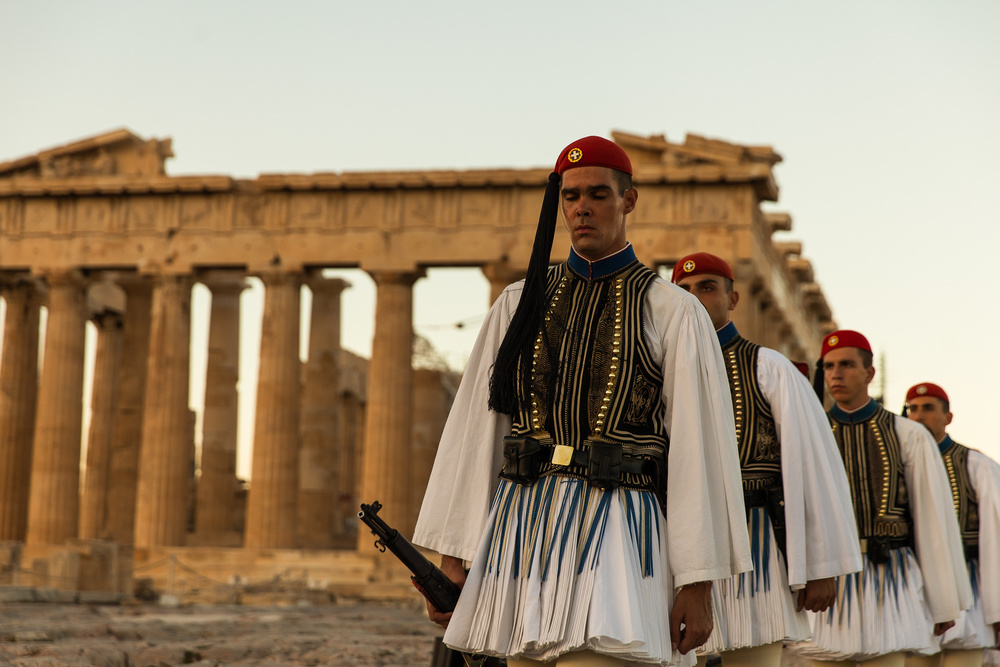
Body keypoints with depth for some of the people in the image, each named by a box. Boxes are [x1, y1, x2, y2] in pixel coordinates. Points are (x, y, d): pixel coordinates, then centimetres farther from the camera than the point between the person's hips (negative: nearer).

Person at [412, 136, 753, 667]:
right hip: (524, 525, 4)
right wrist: (453, 556, 4)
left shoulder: (673, 313, 2)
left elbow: (700, 448, -2)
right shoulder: (521, 304, 13)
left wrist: (698, 582, -8)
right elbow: (474, 430, 10)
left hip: (618, 529, -4)